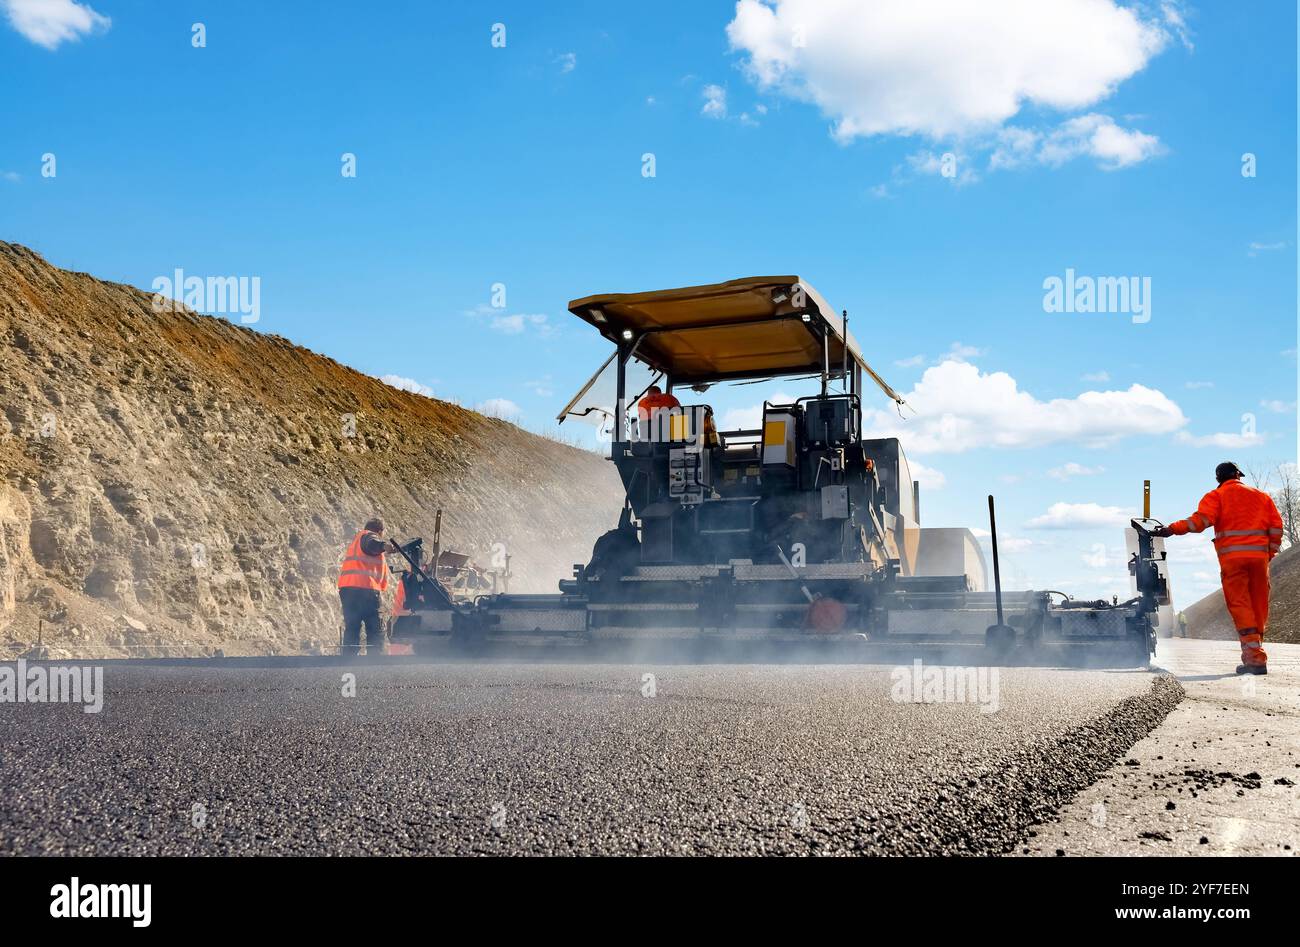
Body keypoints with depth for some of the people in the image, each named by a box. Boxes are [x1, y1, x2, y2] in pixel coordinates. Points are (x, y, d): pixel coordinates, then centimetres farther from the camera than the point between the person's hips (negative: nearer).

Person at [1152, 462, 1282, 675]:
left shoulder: (1216, 495, 6)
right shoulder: (1261, 495, 19)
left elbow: (1202, 519, -11)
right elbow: (1276, 524, 12)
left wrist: (1173, 529, -14)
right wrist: (1270, 553, 17)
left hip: (1232, 556, -3)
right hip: (1259, 555, 3)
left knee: (1239, 605, -5)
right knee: (1258, 605, 10)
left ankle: (1255, 659, -13)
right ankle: (1253, 652, 12)